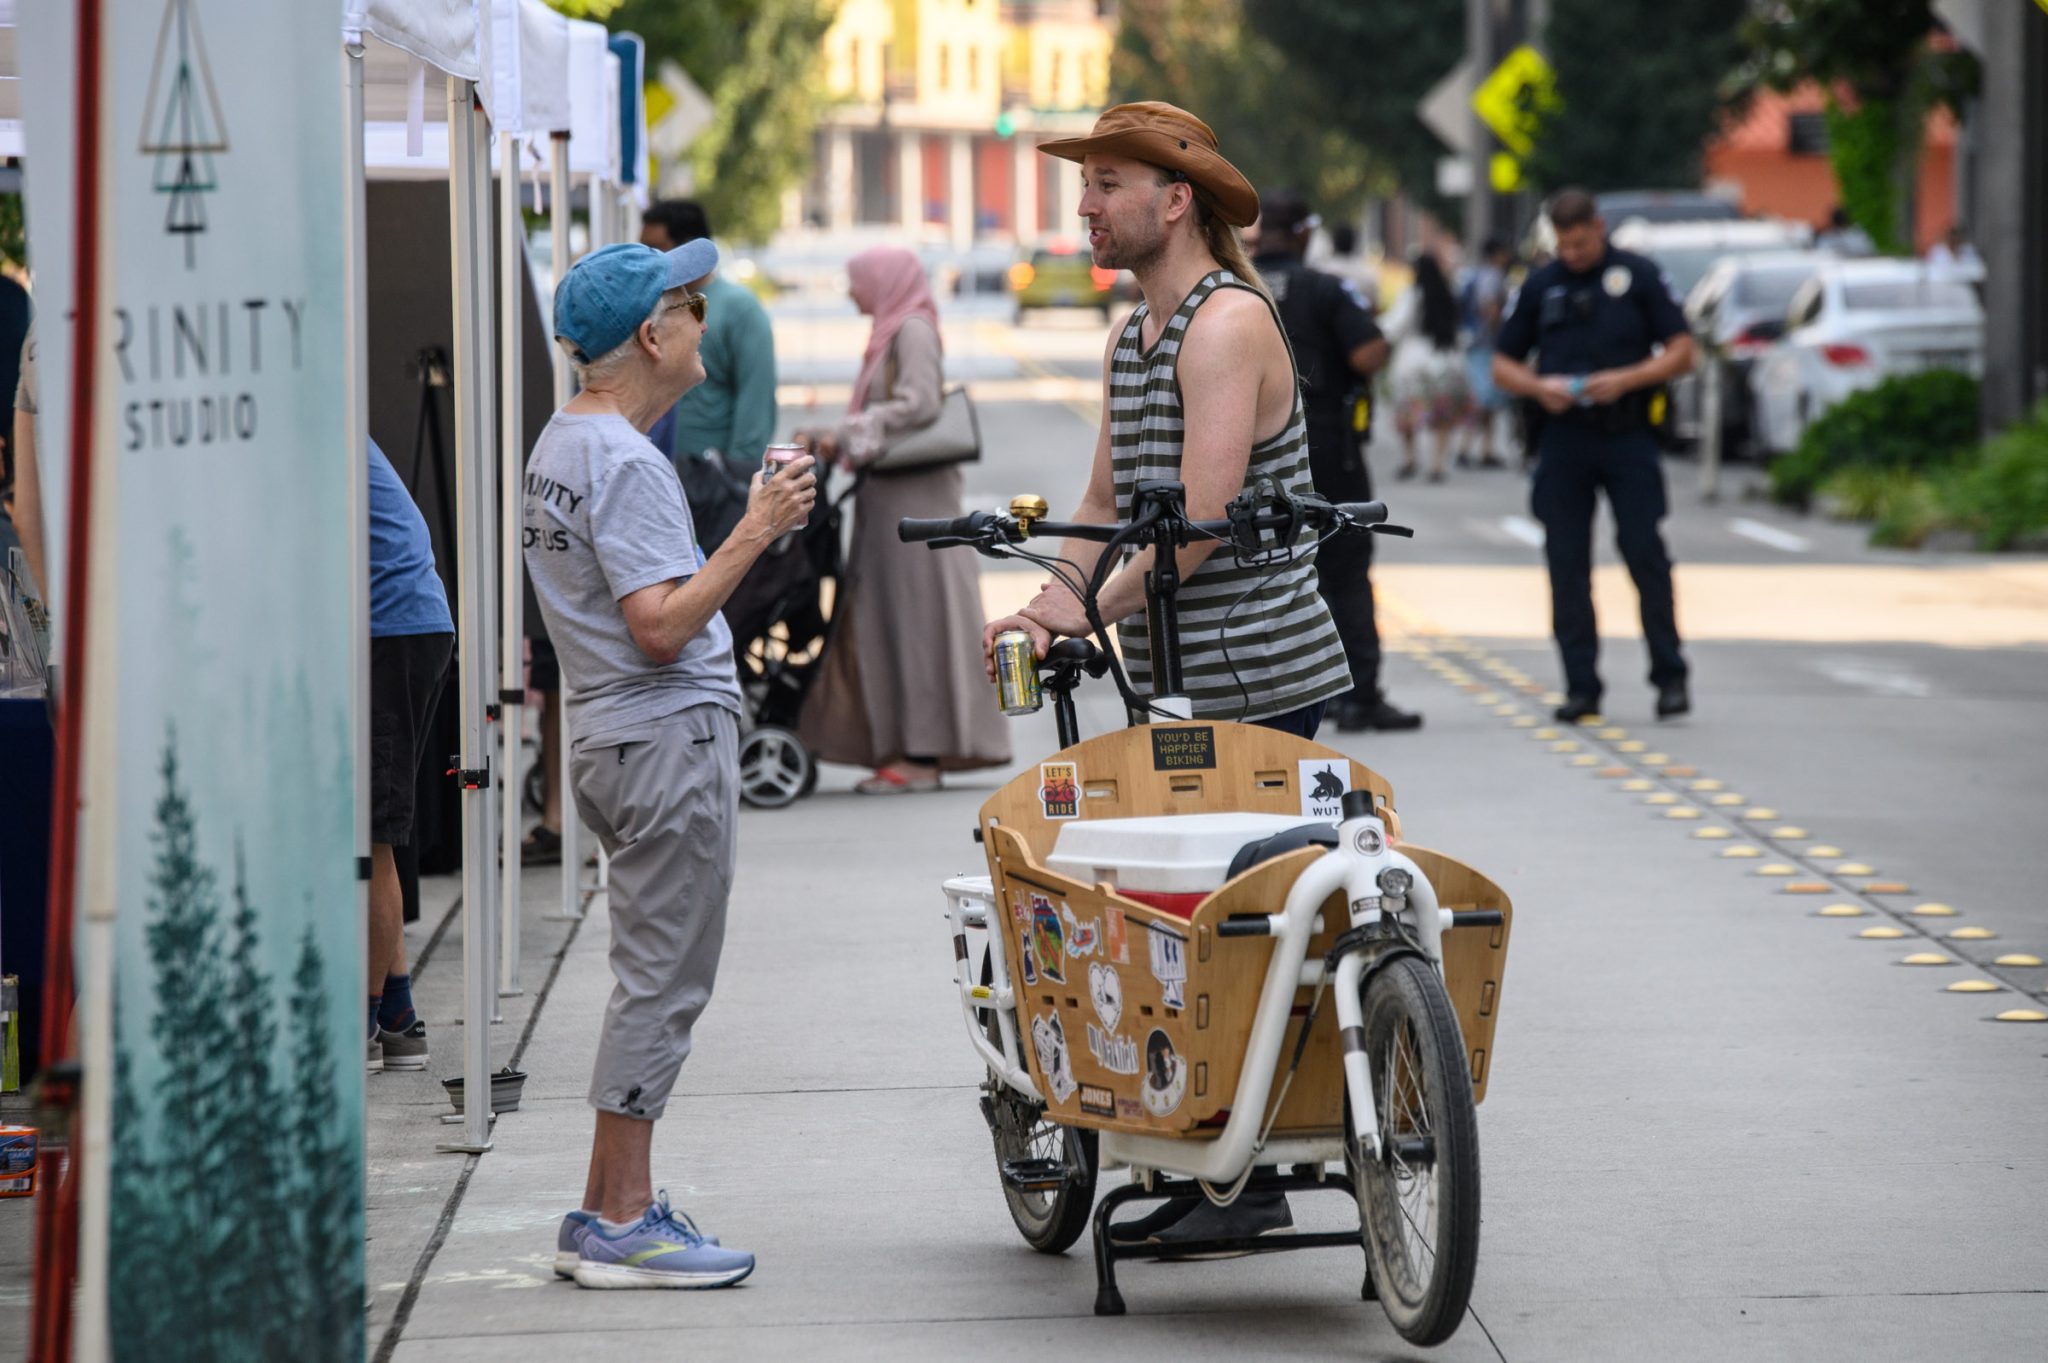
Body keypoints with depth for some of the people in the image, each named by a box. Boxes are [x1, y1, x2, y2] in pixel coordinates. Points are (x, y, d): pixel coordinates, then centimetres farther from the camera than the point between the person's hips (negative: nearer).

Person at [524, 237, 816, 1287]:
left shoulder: (560, 445, 14)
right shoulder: (624, 463, -18)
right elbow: (660, 627, -24)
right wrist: (754, 535, -19)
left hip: (612, 737, 11)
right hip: (669, 737, -11)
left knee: (653, 982, 15)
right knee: (661, 981, -6)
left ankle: (602, 1215, 18)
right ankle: (624, 1224, -3)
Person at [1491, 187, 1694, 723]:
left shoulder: (1639, 276, 3)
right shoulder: (1541, 286, 10)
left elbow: (1681, 352, 1)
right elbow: (1502, 363, 13)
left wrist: (1625, 379, -14)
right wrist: (1538, 387, -8)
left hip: (1628, 438, -3)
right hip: (1563, 437, 3)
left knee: (1645, 555, -5)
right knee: (1567, 567, 2)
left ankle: (1670, 678, 4)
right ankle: (1581, 685, 8)